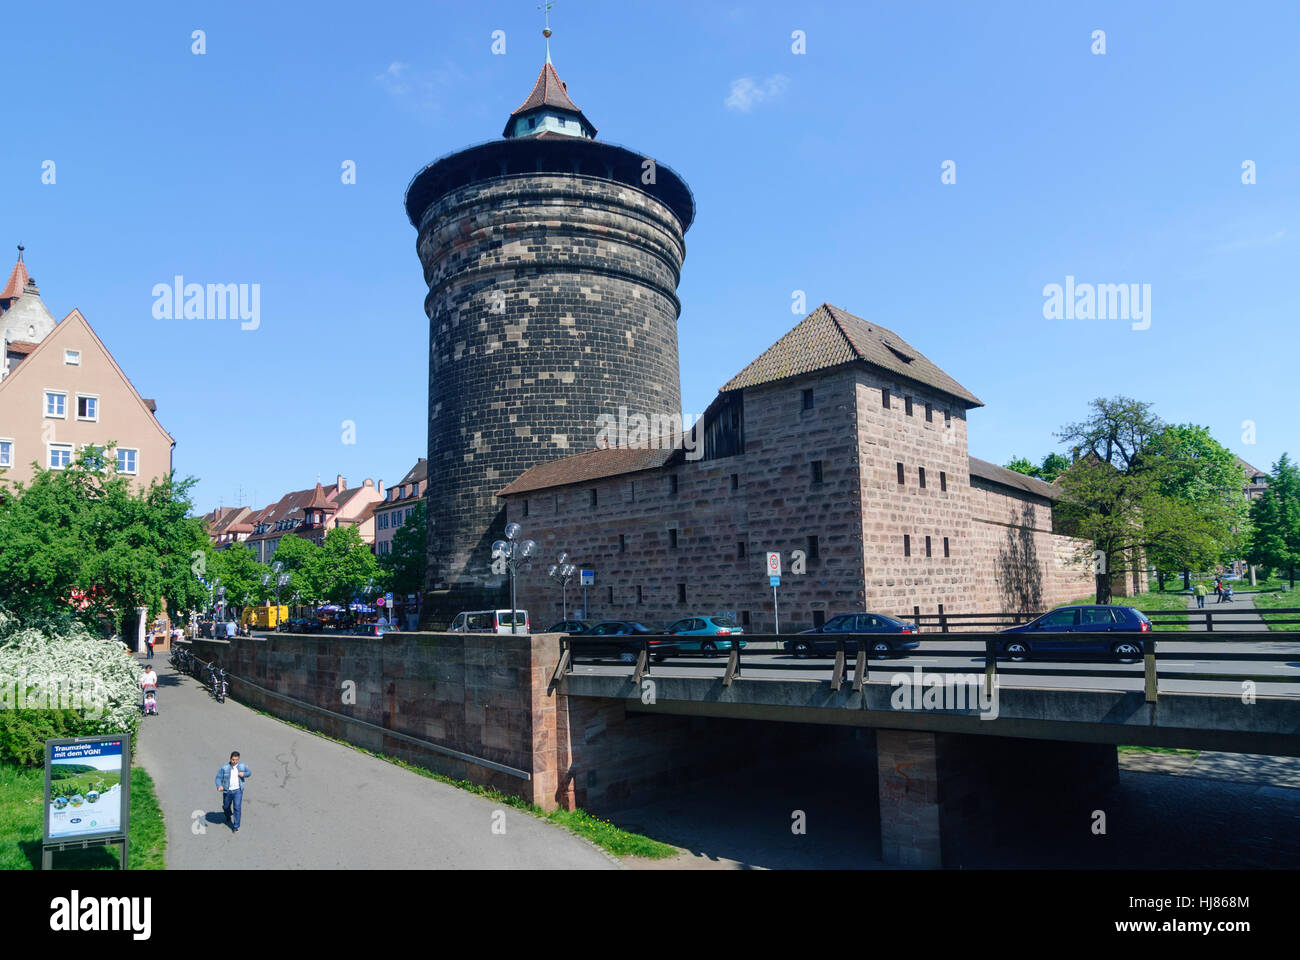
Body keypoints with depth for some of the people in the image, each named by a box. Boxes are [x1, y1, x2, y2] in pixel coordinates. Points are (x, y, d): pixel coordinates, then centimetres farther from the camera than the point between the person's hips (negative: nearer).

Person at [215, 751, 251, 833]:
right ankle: (228, 816, 54)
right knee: (226, 807, 19)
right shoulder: (224, 767, -11)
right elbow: (219, 777, -10)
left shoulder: (243, 765, -3)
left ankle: (235, 827, 3)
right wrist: (219, 786, -28)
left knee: (237, 808, -9)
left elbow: (249, 773, 9)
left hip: (238, 791, -1)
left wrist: (244, 774, -14)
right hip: (227, 791, 1)